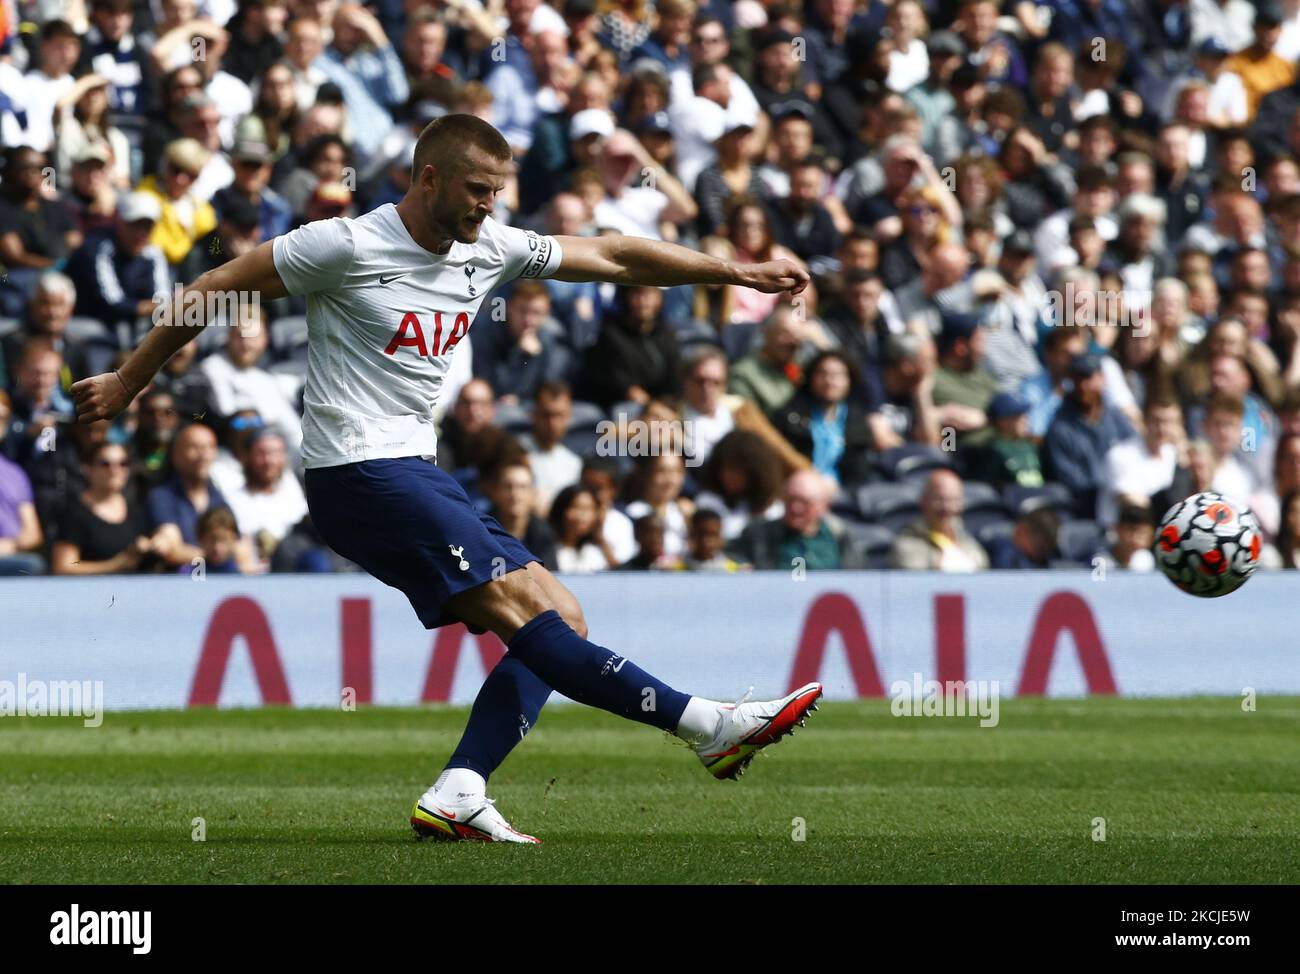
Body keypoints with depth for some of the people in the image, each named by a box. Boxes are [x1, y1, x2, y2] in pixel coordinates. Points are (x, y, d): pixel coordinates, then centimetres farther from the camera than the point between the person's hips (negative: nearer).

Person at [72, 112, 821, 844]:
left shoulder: (491, 250, 10)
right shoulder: (347, 247, -10)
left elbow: (614, 257, 17)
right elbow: (216, 289, -2)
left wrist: (739, 272, 14)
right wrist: (128, 382, 5)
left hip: (415, 474, 9)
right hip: (359, 473, -9)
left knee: (560, 620, -2)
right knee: (527, 606, -18)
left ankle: (456, 797, -13)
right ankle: (706, 724, -24)